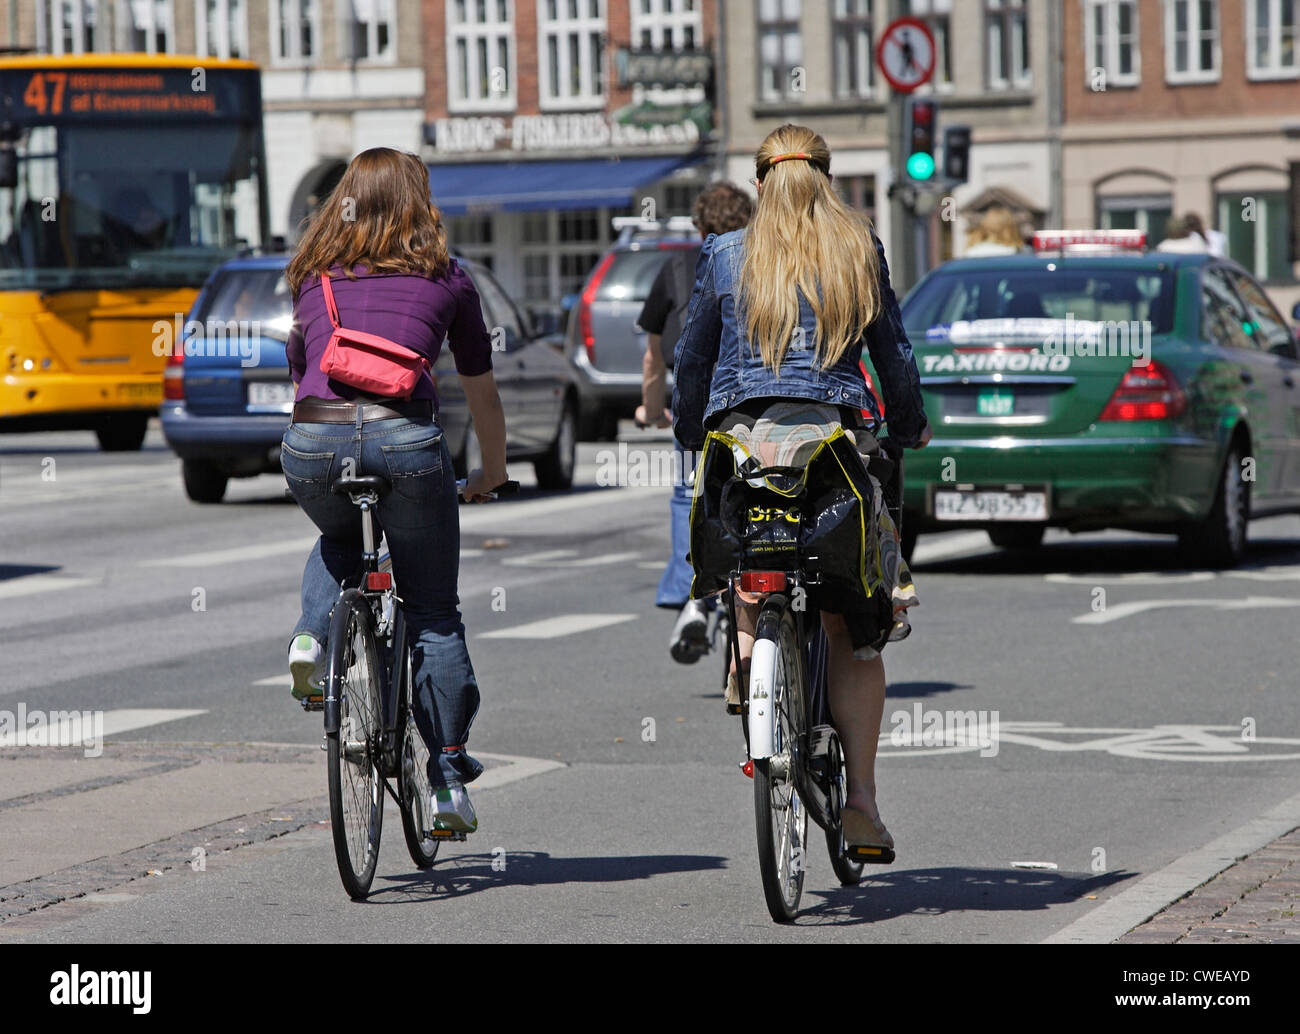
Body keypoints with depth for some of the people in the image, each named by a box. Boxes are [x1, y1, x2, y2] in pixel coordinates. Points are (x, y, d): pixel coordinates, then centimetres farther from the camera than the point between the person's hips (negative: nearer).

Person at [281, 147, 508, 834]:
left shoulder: (312, 280, 23)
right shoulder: (446, 280, 17)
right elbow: (482, 394, 26)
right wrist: (493, 474, 42)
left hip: (312, 440, 2)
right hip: (404, 436, -2)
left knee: (337, 539, 36)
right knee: (433, 616, 12)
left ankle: (313, 636, 8)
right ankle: (449, 776, 10)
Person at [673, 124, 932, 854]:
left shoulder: (726, 257, 9)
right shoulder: (861, 253, 8)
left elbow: (693, 357, 13)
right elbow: (894, 354, 10)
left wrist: (691, 435, 27)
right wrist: (910, 429, 25)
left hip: (742, 437, 1)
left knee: (747, 592, 16)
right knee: (853, 632, 3)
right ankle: (861, 794, -3)